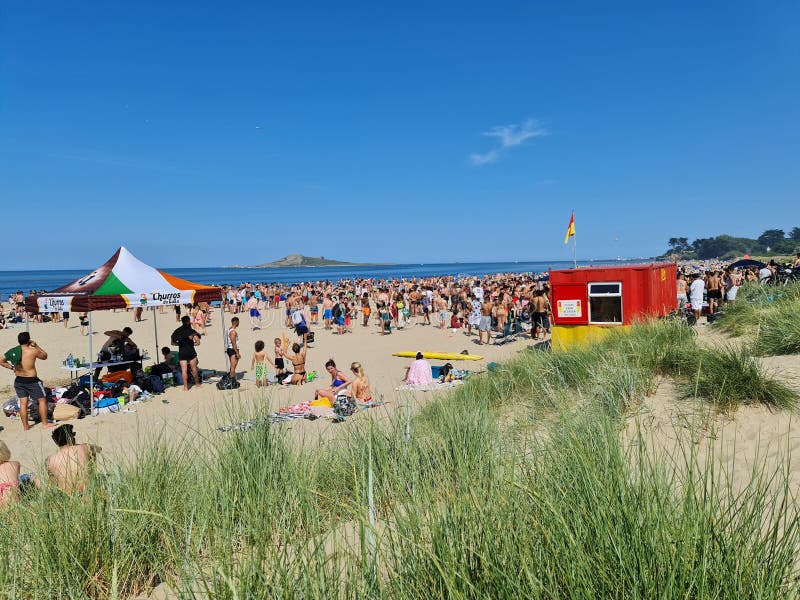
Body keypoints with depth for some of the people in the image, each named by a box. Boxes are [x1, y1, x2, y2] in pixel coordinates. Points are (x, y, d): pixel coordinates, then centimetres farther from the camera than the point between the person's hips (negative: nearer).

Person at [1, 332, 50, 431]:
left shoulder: (13, 351, -2)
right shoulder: (33, 351, -18)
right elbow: (45, 356, 0)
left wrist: (11, 367, 12)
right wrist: (36, 346, 3)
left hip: (18, 380, 5)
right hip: (31, 381, -5)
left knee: (23, 403, 13)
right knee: (42, 400, 9)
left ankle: (25, 426, 20)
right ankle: (45, 423, 13)